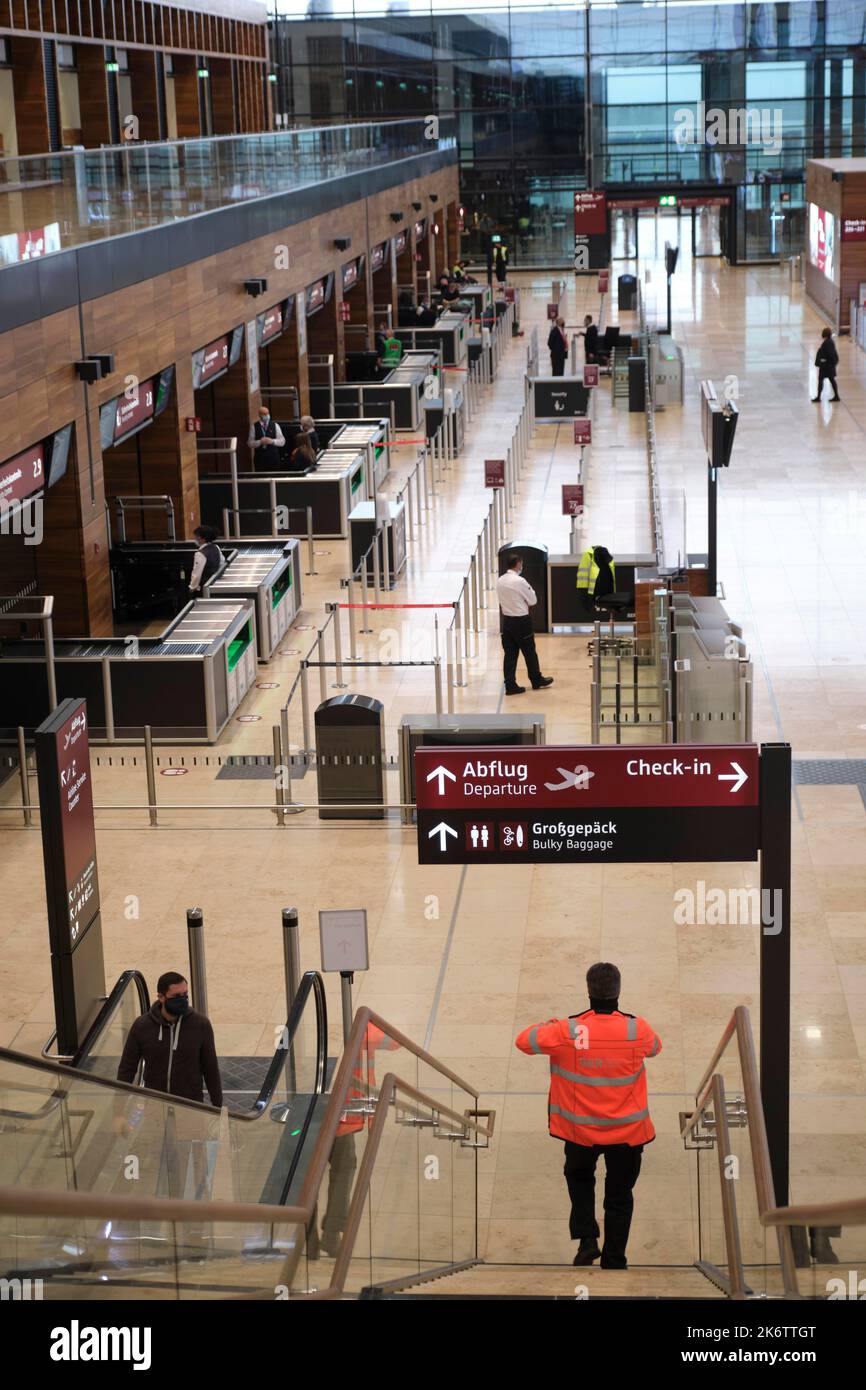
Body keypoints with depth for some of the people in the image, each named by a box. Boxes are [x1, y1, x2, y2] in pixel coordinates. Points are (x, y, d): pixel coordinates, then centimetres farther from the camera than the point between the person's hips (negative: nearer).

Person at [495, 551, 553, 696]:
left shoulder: (500, 581, 2)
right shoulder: (519, 581, -18)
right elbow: (533, 600, -9)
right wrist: (530, 589, 8)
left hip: (507, 620, 6)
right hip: (521, 621, -6)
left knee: (510, 653, 7)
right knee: (529, 652, 10)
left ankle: (510, 685, 7)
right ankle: (537, 681, 25)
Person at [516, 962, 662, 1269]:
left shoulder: (567, 1030, -20)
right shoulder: (637, 1029, -16)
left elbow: (524, 1041, -4)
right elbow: (655, 1048, 9)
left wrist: (548, 1025, 14)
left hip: (581, 1129, 0)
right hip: (627, 1129, 0)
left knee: (579, 1177, 28)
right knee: (619, 1195, 17)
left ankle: (586, 1238, 11)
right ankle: (614, 1261, 22)